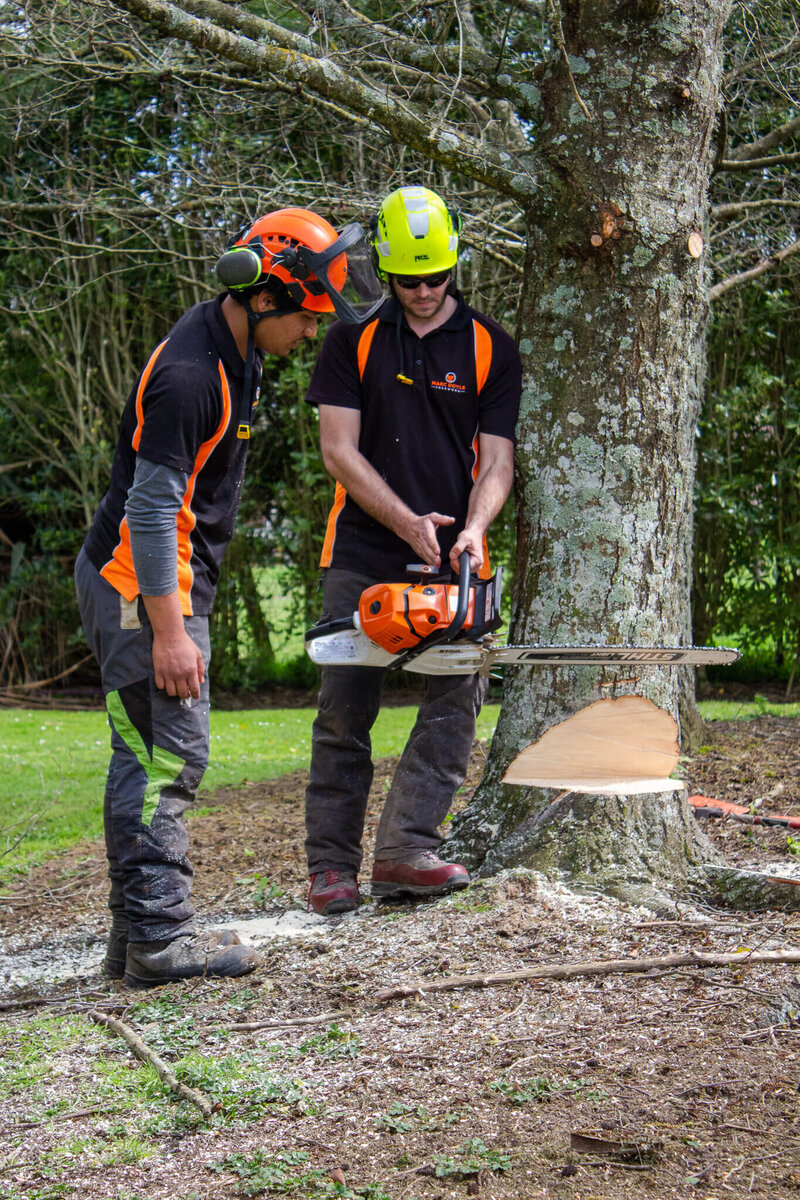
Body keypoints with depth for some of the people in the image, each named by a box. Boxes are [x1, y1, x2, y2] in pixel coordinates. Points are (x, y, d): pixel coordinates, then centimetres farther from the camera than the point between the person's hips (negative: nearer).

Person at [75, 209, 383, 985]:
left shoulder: (235, 351, 11)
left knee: (149, 760, 10)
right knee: (166, 756, -10)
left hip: (168, 582, 10)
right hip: (139, 589, -10)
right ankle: (159, 940, -7)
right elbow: (151, 509, -23)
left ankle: (136, 936, 14)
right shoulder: (189, 375, -22)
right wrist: (169, 633, -23)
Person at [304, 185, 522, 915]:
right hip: (362, 552, 0)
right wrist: (406, 521, -13)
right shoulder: (353, 341, 4)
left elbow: (497, 460, 0)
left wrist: (472, 529, -20)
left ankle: (405, 852, -13)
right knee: (344, 712, -1)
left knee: (457, 698, -11)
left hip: (452, 556, 1)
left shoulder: (491, 349, 5)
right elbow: (339, 450, -2)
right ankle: (332, 867, 5)